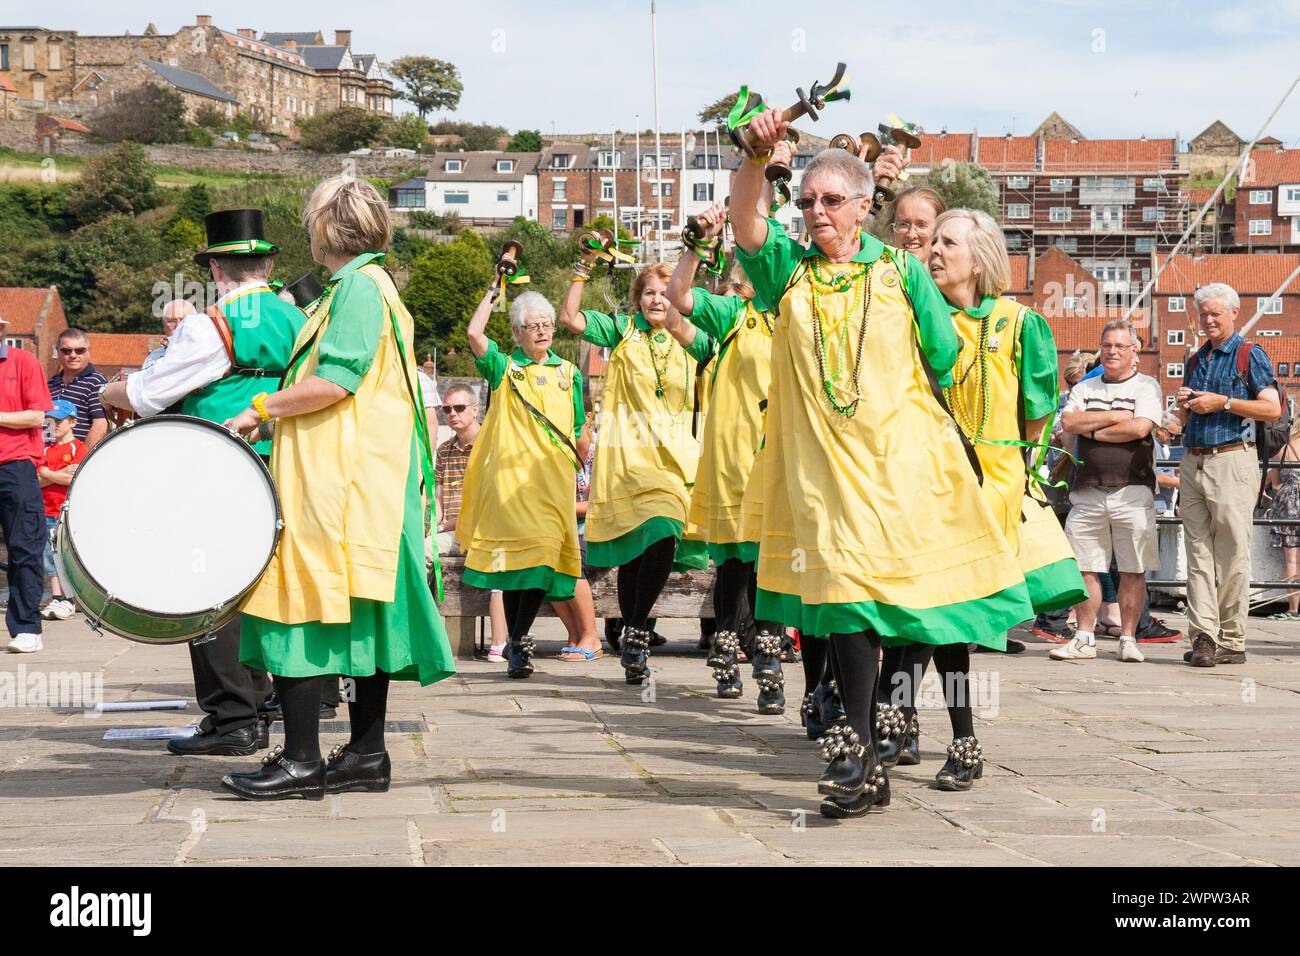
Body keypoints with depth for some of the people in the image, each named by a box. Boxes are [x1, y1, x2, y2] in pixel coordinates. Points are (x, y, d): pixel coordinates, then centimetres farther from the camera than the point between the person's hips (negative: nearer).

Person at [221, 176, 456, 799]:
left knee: (298, 609, -9)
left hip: (335, 478, -10)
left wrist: (263, 409, -11)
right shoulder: (373, 284, 20)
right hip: (365, 480, 10)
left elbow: (335, 380, -20)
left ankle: (302, 761, -10)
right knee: (359, 615, 10)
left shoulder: (358, 285, -11)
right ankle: (366, 753, 13)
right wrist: (280, 409, 20)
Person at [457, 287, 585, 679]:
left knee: (543, 554, -11)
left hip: (552, 478, 2)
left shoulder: (568, 374, 16)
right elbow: (474, 333, -9)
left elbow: (578, 430, 20)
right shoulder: (504, 368, 7)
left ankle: (519, 638, -8)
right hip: (509, 474, -2)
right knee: (513, 555, -6)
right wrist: (494, 291, -1)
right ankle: (516, 643, 1)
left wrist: (580, 466, 15)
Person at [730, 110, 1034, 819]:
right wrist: (758, 154, -28)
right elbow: (742, 215, -12)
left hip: (901, 457, 0)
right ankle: (863, 760, 2)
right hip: (822, 462, 0)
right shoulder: (788, 269, 6)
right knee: (845, 596, -3)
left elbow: (942, 362, 10)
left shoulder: (900, 271, 5)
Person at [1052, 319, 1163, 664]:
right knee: (1086, 568, 2)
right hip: (1088, 490, 3)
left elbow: (1140, 428, -11)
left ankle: (1128, 639, 6)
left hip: (1132, 490, -3)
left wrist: (1093, 430, -4)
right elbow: (1069, 422, -1)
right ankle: (1084, 640, 8)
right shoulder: (1084, 388, 17)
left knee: (1133, 570, -1)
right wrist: (1116, 417, -6)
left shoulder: (1145, 386, 5)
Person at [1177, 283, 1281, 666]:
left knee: (1232, 555, -5)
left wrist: (1223, 403, -12)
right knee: (1198, 553, 0)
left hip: (1232, 461, -7)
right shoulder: (1195, 361, 20)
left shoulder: (1250, 355, 0)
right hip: (1193, 462, 7)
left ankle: (1232, 642, -1)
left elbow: (1273, 409, -8)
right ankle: (1203, 637, -2)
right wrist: (1185, 406, 5)